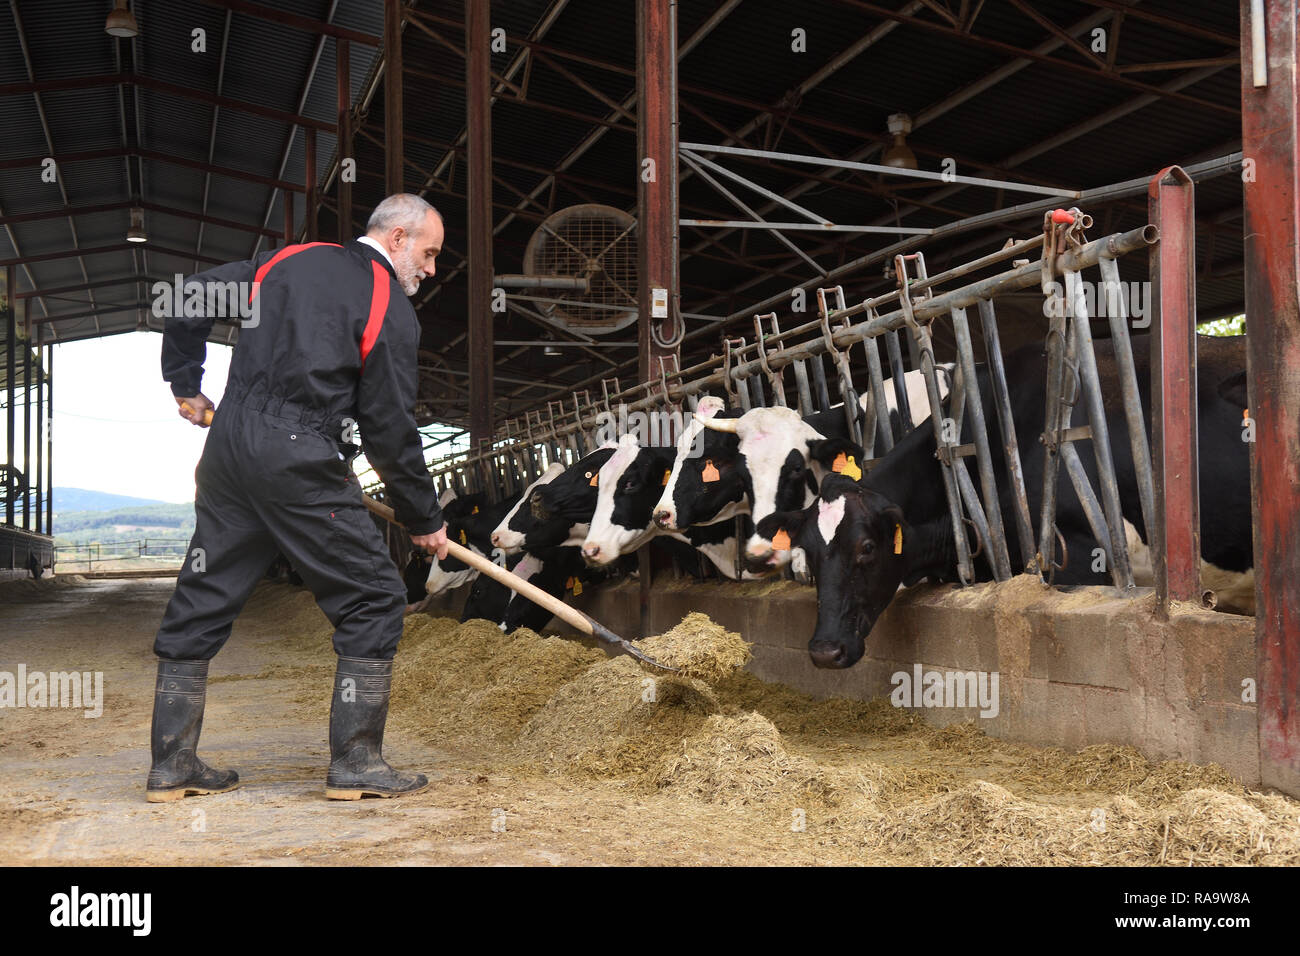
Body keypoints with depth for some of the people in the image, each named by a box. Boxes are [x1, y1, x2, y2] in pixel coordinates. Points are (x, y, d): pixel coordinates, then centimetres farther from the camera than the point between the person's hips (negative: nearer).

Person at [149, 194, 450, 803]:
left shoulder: (290, 259, 16)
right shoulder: (391, 310, -3)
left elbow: (192, 296, 18)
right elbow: (389, 428, -4)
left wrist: (186, 383, 29)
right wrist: (424, 519, 5)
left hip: (230, 440, 7)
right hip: (298, 460, -7)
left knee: (201, 598, 13)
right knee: (372, 598, 3)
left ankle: (171, 764, 20)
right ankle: (354, 762, 4)